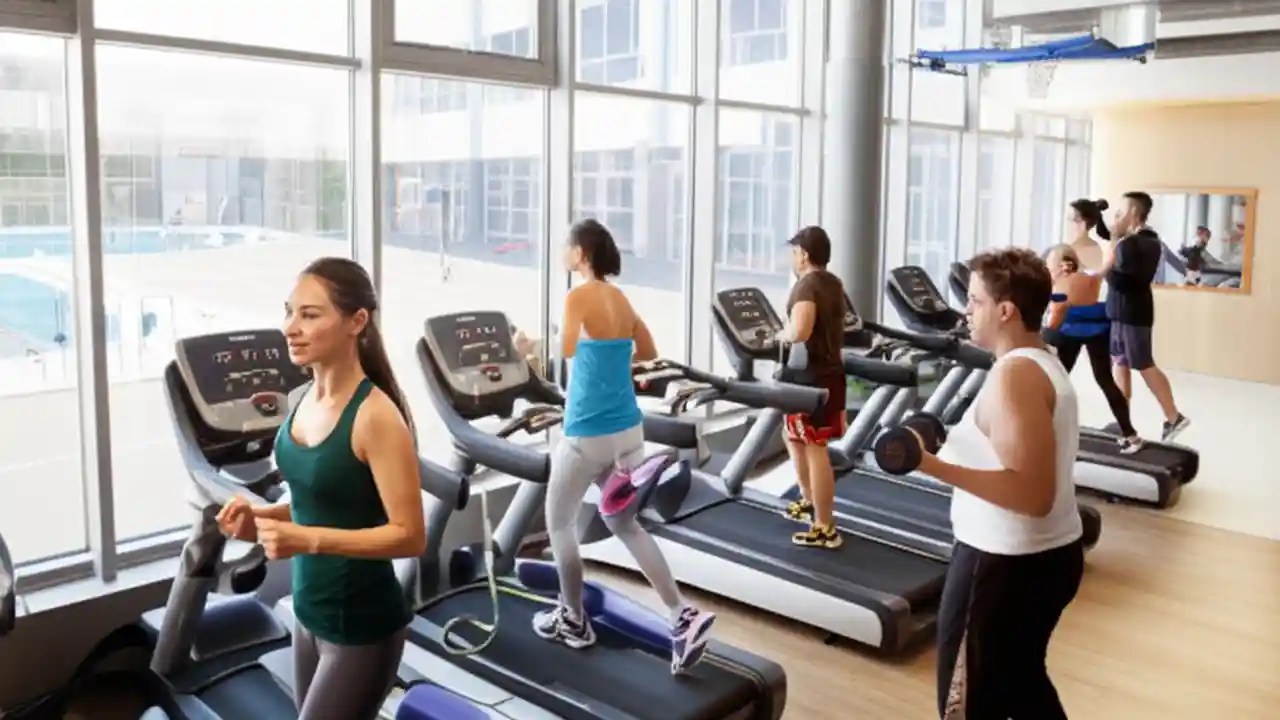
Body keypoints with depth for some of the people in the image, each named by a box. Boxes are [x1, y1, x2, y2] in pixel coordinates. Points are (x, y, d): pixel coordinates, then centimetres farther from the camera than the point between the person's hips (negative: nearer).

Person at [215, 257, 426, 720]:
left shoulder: (376, 416, -22)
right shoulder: (304, 401, 1)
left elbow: (409, 536, -21)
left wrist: (308, 540, -28)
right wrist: (260, 518, -4)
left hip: (362, 626, -8)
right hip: (309, 615, 8)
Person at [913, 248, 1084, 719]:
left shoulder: (1013, 375, -23)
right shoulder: (1045, 363, 8)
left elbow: (1032, 494, -28)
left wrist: (935, 466, -33)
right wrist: (959, 445, 17)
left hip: (1006, 565, -10)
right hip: (1051, 553, 10)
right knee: (1020, 680, 27)